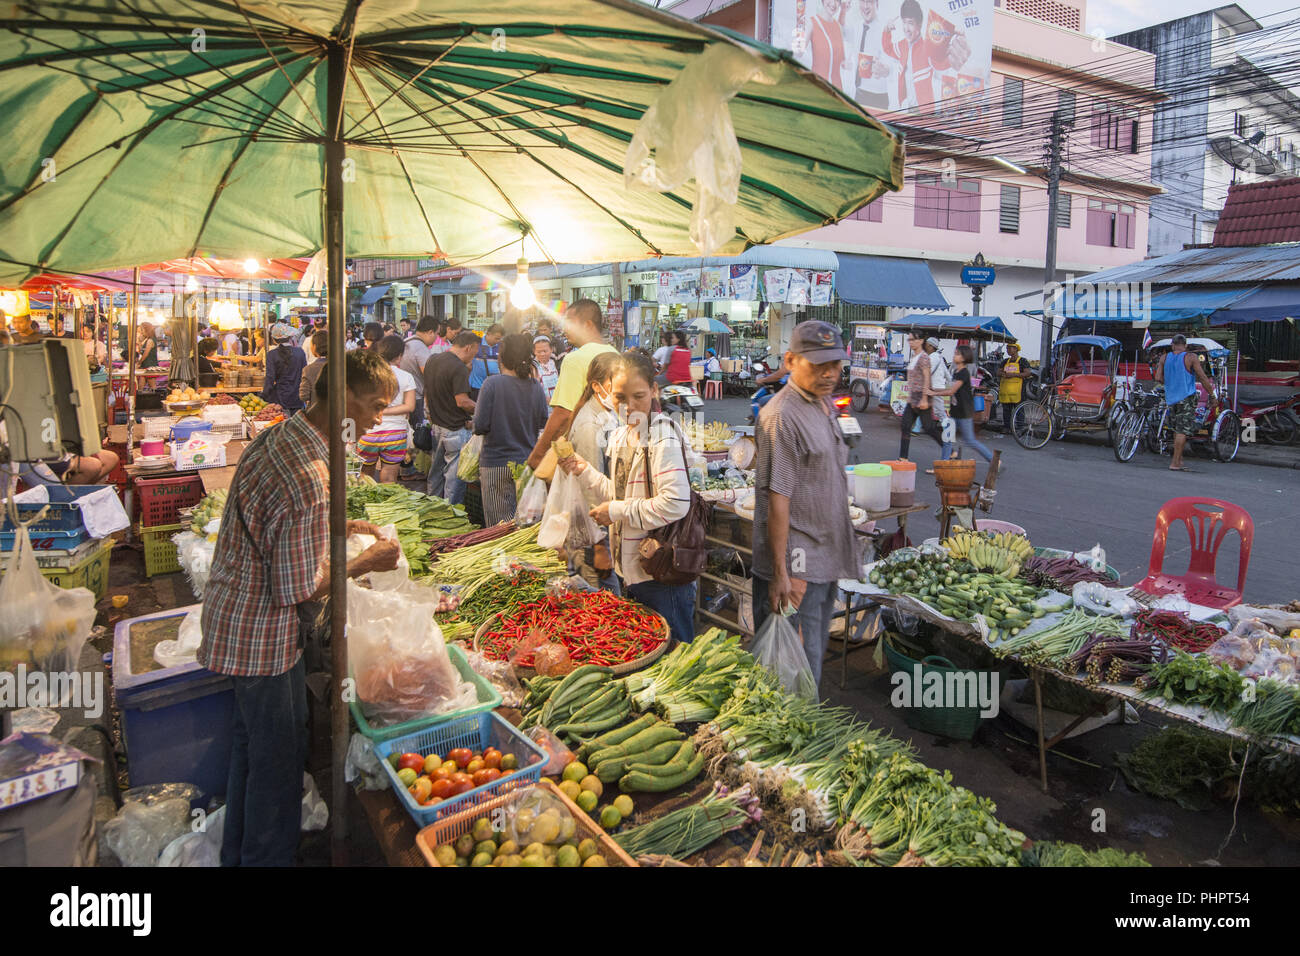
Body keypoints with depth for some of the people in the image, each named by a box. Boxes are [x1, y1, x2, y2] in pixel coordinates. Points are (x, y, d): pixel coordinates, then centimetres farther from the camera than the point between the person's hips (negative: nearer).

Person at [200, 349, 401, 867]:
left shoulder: (276, 436, 0)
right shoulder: (309, 478, -31)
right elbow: (297, 591, -26)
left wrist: (337, 528, 9)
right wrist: (363, 563, -15)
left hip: (235, 620, 10)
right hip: (264, 638, -10)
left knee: (250, 743, 26)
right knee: (279, 759, 9)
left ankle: (237, 851, 45)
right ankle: (266, 857, 28)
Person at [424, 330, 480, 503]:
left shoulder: (431, 362, 9)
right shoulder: (459, 367, -20)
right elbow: (462, 401, -23)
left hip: (436, 425, 9)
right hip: (455, 429, -9)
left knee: (436, 471, 20)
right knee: (455, 474, 0)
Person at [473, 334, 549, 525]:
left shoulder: (492, 384, -12)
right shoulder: (536, 387, -1)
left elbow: (480, 427, -13)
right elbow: (543, 425, 6)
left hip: (496, 463, -4)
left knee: (499, 525, 4)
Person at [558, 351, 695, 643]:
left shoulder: (663, 437, -17)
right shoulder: (620, 436, 11)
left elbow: (676, 504, -27)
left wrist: (617, 511, -18)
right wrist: (584, 471, 4)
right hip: (632, 571, 9)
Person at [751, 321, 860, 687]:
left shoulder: (824, 405, 11)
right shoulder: (782, 416, -18)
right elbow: (777, 498, -21)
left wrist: (836, 559, 20)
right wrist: (780, 572, -22)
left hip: (825, 560, 9)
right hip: (796, 565, -9)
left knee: (815, 653, 20)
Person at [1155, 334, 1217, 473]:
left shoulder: (1165, 358, 5)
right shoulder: (1191, 358, -7)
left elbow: (1158, 378, 3)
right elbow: (1203, 379, -8)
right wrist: (1212, 395, 0)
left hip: (1170, 399, 5)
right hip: (1186, 398, -5)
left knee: (1177, 430, 15)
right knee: (1183, 431, -5)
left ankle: (1179, 460, 19)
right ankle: (1175, 463, -7)